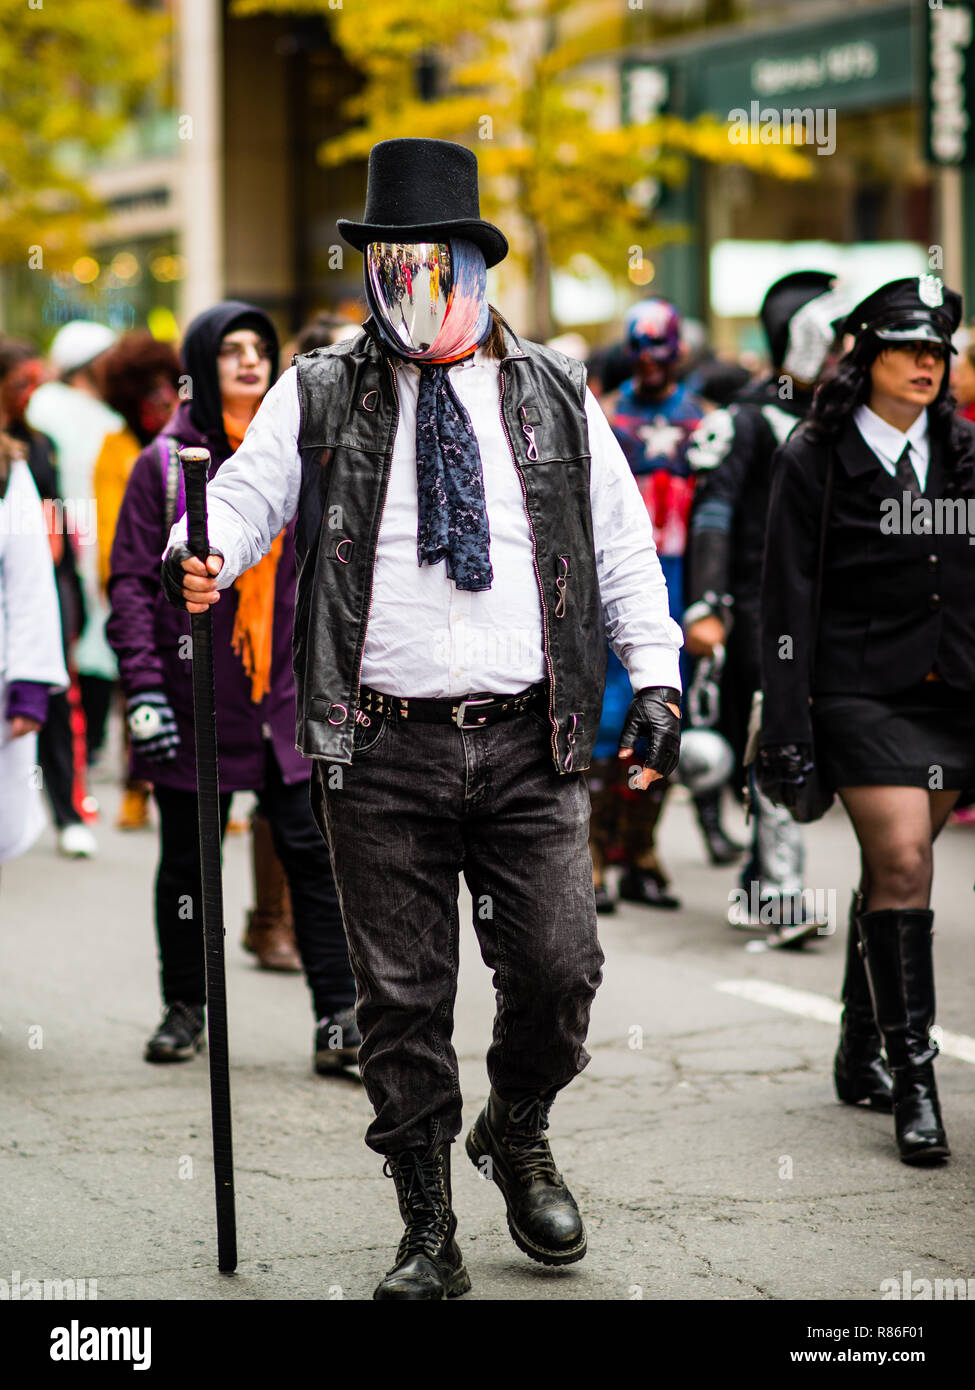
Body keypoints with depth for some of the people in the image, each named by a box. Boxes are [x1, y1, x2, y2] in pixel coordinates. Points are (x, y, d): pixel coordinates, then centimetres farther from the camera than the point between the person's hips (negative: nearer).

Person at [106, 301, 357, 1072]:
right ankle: (185, 1007, 23)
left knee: (313, 849, -4)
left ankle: (338, 1014, -1)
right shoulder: (166, 462, -1)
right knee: (187, 860, 9)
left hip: (285, 692, 2)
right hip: (193, 697, -2)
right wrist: (143, 690, -13)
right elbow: (132, 582, -4)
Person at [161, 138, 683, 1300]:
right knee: (401, 996, 2)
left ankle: (516, 1138, 28)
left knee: (557, 968, -4)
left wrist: (655, 674, 4)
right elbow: (246, 492, -4)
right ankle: (428, 1233, 16)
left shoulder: (553, 398, 11)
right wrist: (198, 559, -26)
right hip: (381, 751, -1)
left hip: (528, 745, 1)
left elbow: (622, 541, 13)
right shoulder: (320, 395, 6)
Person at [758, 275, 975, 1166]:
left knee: (895, 871, 11)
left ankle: (862, 1048, 28)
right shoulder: (814, 460, -3)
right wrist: (786, 731, -9)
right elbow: (787, 606, -4)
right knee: (901, 865, -13)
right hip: (863, 693, -4)